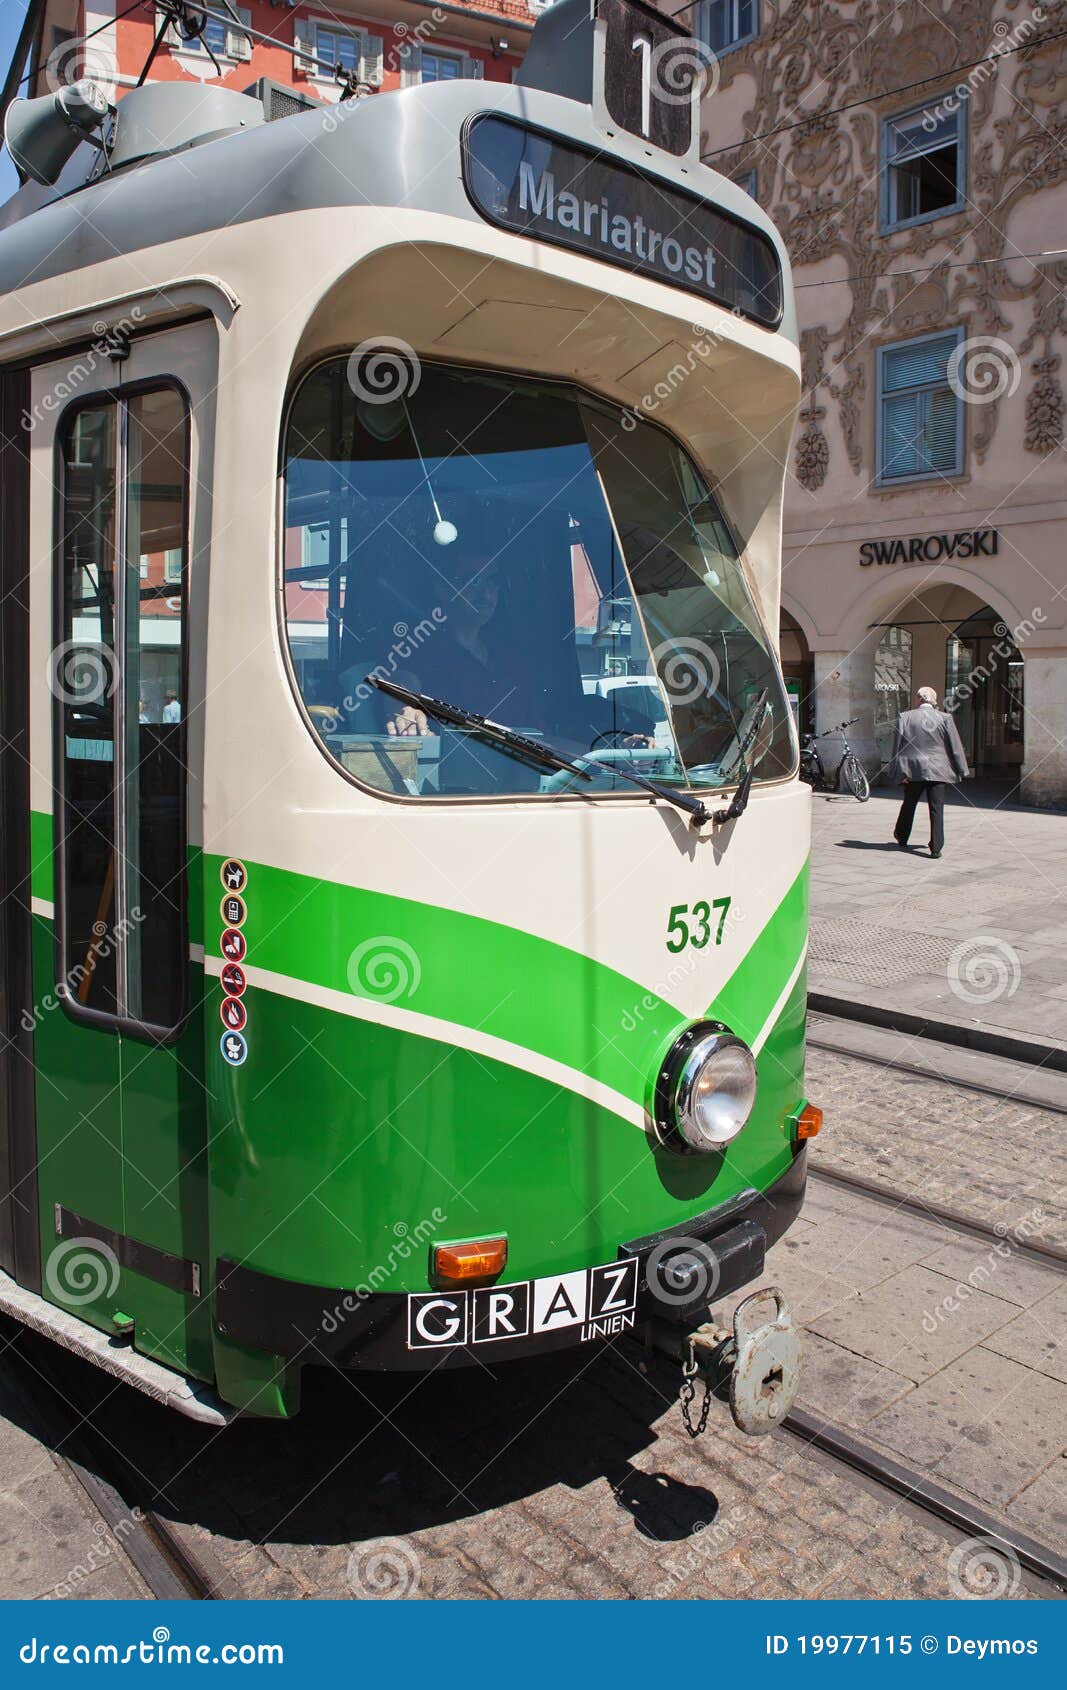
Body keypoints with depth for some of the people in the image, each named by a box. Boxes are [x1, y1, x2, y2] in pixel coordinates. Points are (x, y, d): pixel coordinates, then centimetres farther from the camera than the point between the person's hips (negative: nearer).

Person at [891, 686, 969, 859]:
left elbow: (898, 745, -4)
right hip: (937, 770, -1)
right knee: (936, 809, 0)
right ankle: (936, 848, -5)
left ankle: (902, 838, 35)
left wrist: (900, 771, -2)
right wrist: (961, 771, 7)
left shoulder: (905, 717, -2)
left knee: (908, 805, 18)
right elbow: (955, 747, 0)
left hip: (913, 769, 1)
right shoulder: (945, 718, -2)